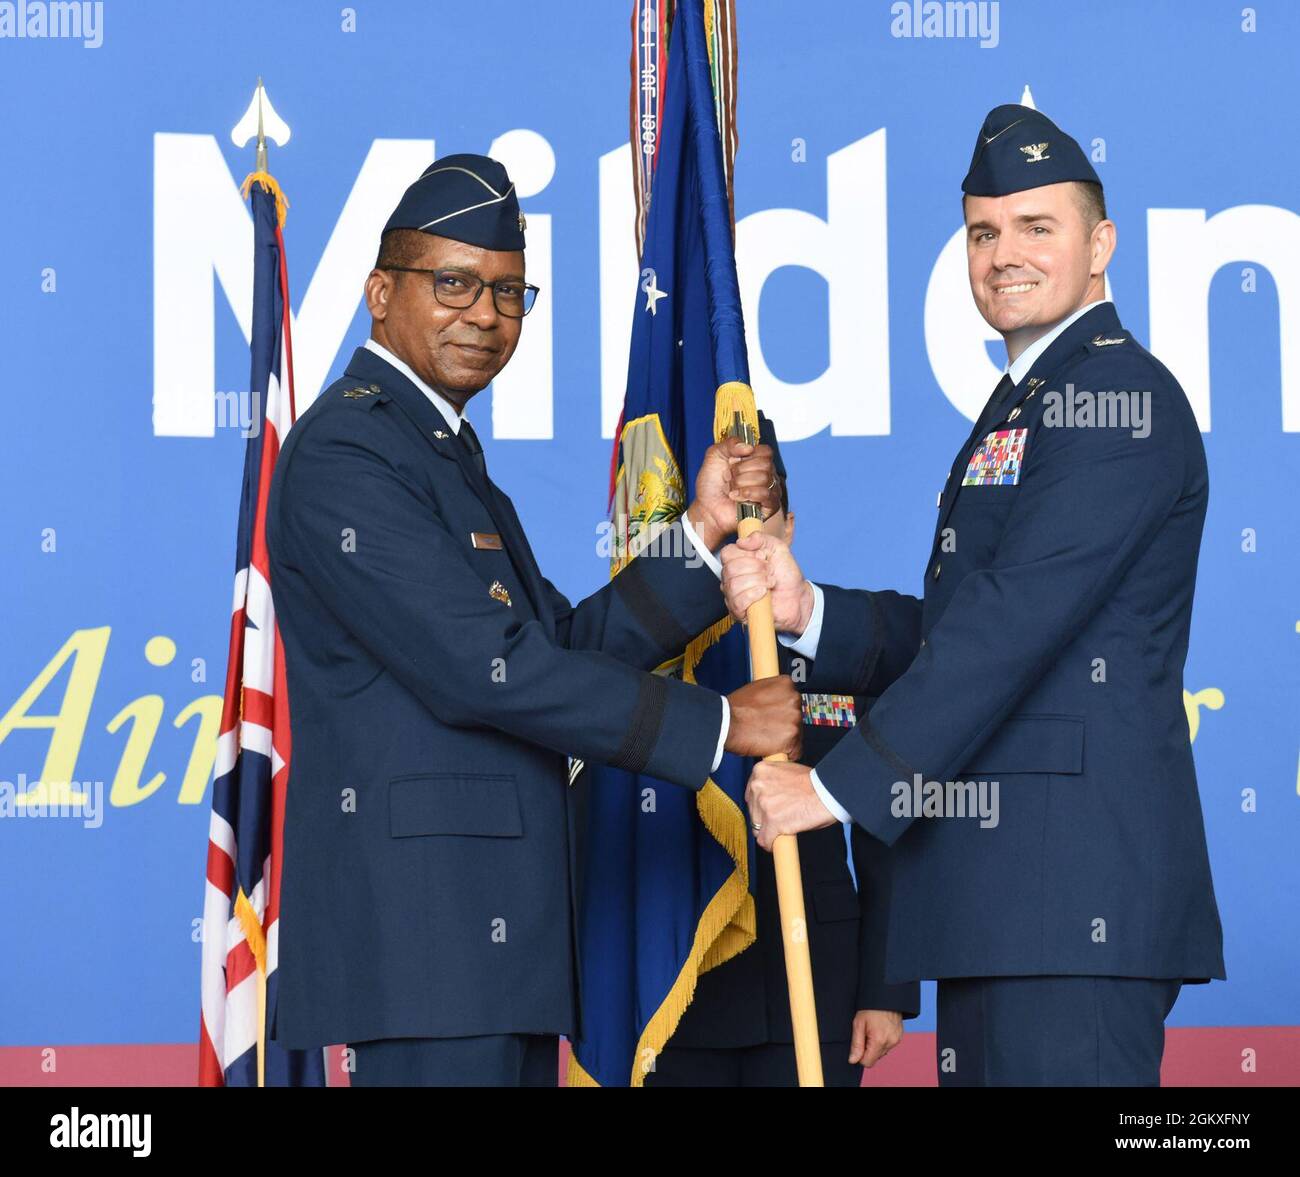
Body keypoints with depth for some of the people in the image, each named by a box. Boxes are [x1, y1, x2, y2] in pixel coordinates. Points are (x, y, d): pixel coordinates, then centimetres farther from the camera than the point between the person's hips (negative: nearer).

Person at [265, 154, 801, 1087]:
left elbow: (570, 649, 15)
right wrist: (716, 724, -12)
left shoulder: (449, 454, 22)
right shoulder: (345, 454, -9)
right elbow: (482, 672, -17)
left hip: (498, 922, 10)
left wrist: (703, 531, 3)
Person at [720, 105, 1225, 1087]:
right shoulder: (1021, 405, 23)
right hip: (1002, 893, 10)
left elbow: (1011, 623, -19)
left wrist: (841, 785, -18)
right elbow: (947, 631, 18)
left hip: (1074, 887, -10)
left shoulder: (1117, 396, -10)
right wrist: (805, 609, -1)